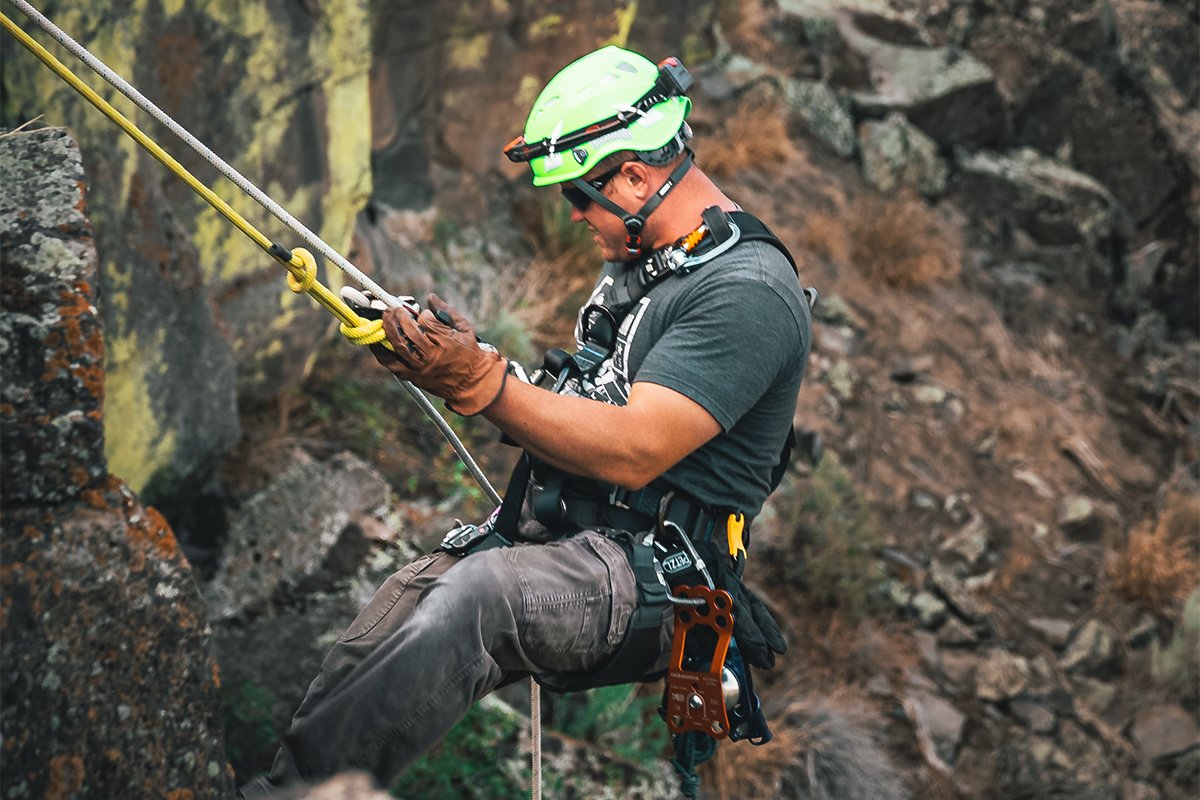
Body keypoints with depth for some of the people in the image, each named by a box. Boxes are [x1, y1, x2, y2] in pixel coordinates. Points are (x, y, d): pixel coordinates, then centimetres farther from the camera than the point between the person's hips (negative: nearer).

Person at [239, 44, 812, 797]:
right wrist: (460, 361, 4)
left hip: (652, 575, -9)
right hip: (561, 537, 10)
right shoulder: (640, 263, 17)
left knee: (476, 594, -32)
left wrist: (480, 382, -24)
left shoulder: (747, 290, -14)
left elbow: (634, 452, -22)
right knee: (401, 600, -7)